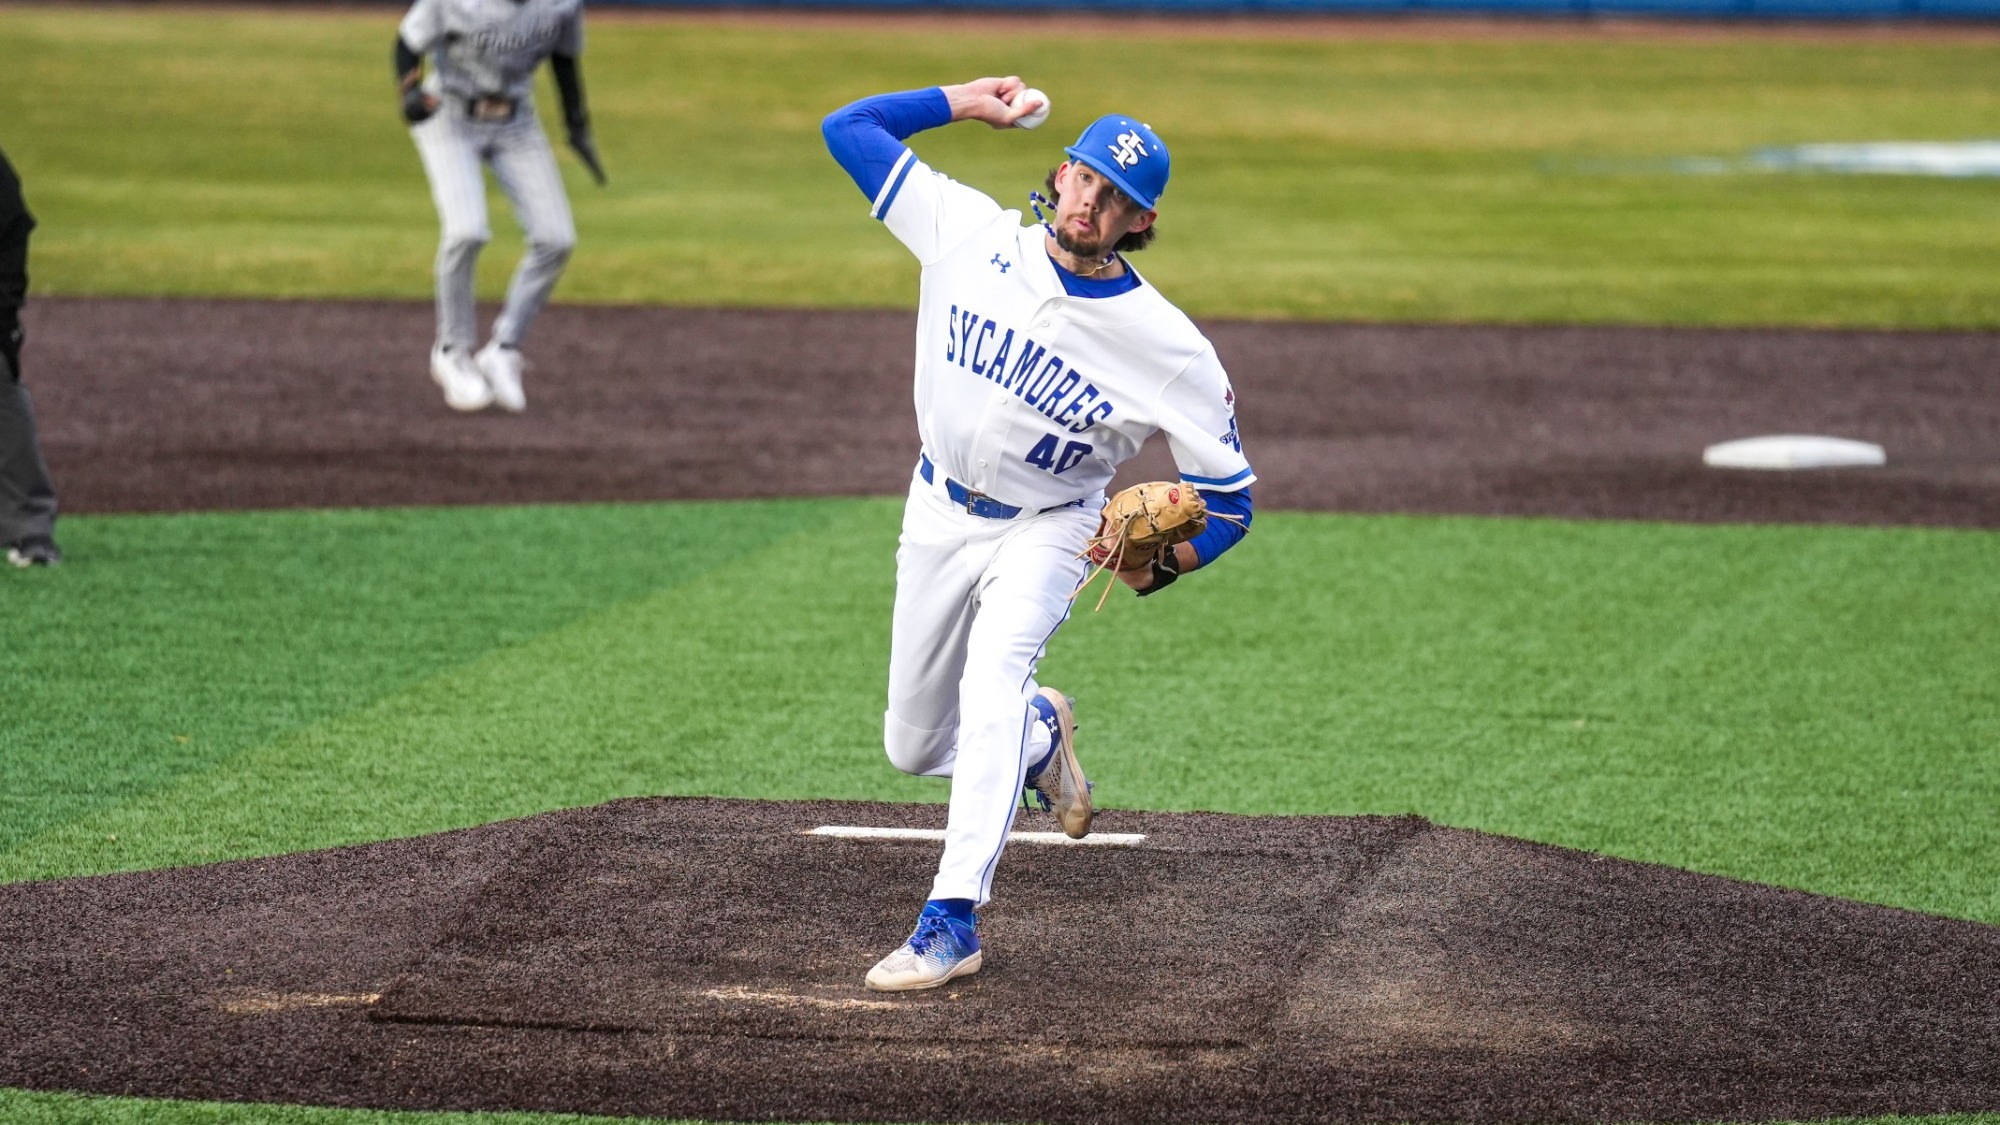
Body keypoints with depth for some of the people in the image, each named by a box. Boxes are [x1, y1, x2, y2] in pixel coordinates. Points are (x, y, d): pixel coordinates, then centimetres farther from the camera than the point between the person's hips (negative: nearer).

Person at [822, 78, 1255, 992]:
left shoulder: (1168, 347, -20)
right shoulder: (973, 235, -14)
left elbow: (1230, 500, -15)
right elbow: (847, 128, -7)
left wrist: (1156, 566, -32)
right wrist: (965, 100, -6)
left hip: (1046, 531, -4)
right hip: (939, 515, 4)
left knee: (991, 685, -31)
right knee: (914, 746, 11)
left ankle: (952, 921, -30)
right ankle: (1040, 732, 45)